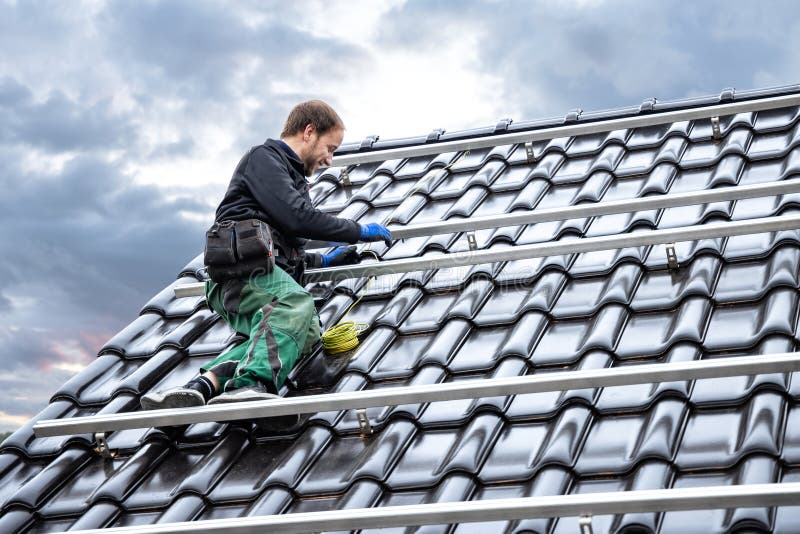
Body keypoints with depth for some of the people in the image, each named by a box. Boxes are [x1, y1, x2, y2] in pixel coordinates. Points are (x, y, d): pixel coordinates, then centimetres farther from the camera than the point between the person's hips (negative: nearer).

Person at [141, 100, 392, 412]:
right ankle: (252, 384, -60)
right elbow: (297, 217, -6)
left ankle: (205, 385, -44)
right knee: (297, 304, -38)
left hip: (268, 273, 8)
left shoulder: (293, 178, 40)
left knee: (304, 331, -27)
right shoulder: (264, 157, 10)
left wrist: (322, 261, 36)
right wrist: (360, 231, 5)